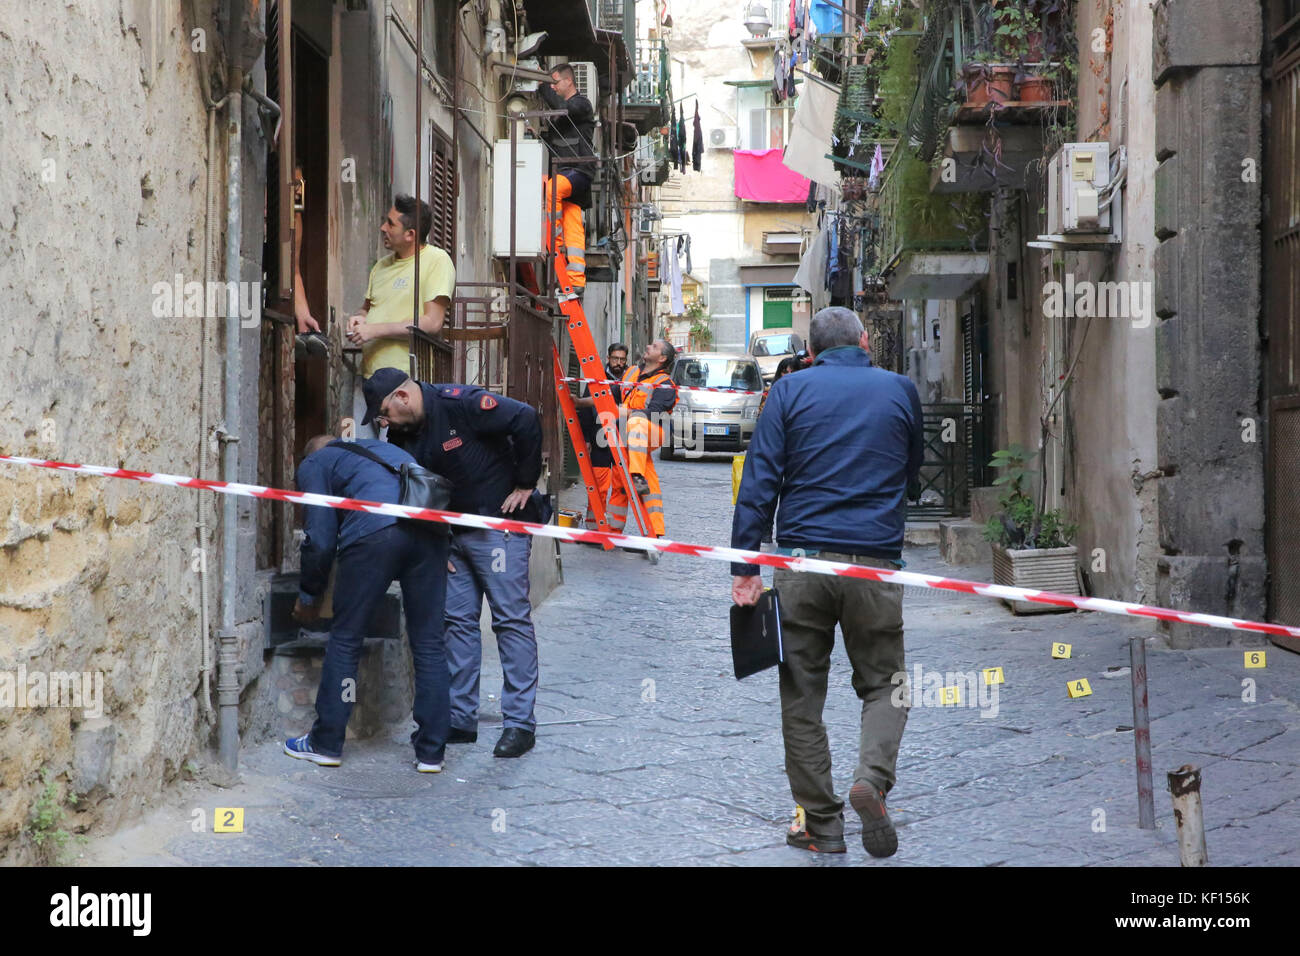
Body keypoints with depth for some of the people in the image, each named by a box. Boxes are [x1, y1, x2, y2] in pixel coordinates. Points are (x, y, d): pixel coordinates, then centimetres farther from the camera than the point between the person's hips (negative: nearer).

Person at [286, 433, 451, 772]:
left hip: (375, 531, -4)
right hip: (429, 528, 5)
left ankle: (326, 744, 17)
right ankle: (430, 753, 10)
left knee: (345, 639, 9)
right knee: (428, 642, 9)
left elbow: (321, 539, 14)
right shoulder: (377, 447, 38)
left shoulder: (313, 464, 23)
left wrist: (308, 596, 27)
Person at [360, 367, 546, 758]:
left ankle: (520, 723, -4)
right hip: (453, 533, 8)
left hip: (500, 525, -8)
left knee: (511, 619, -6)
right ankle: (460, 719, 14)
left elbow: (526, 420, -25)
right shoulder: (402, 435, 7)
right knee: (458, 620, 8)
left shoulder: (459, 404, -18)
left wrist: (525, 484, -18)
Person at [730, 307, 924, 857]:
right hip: (876, 564, 1)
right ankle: (872, 777, -12)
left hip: (802, 562, 0)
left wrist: (745, 568, -4)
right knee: (883, 683, 14)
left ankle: (821, 825, 10)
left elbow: (759, 481, -4)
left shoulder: (790, 391, 3)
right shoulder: (900, 390, 7)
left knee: (802, 696, 8)